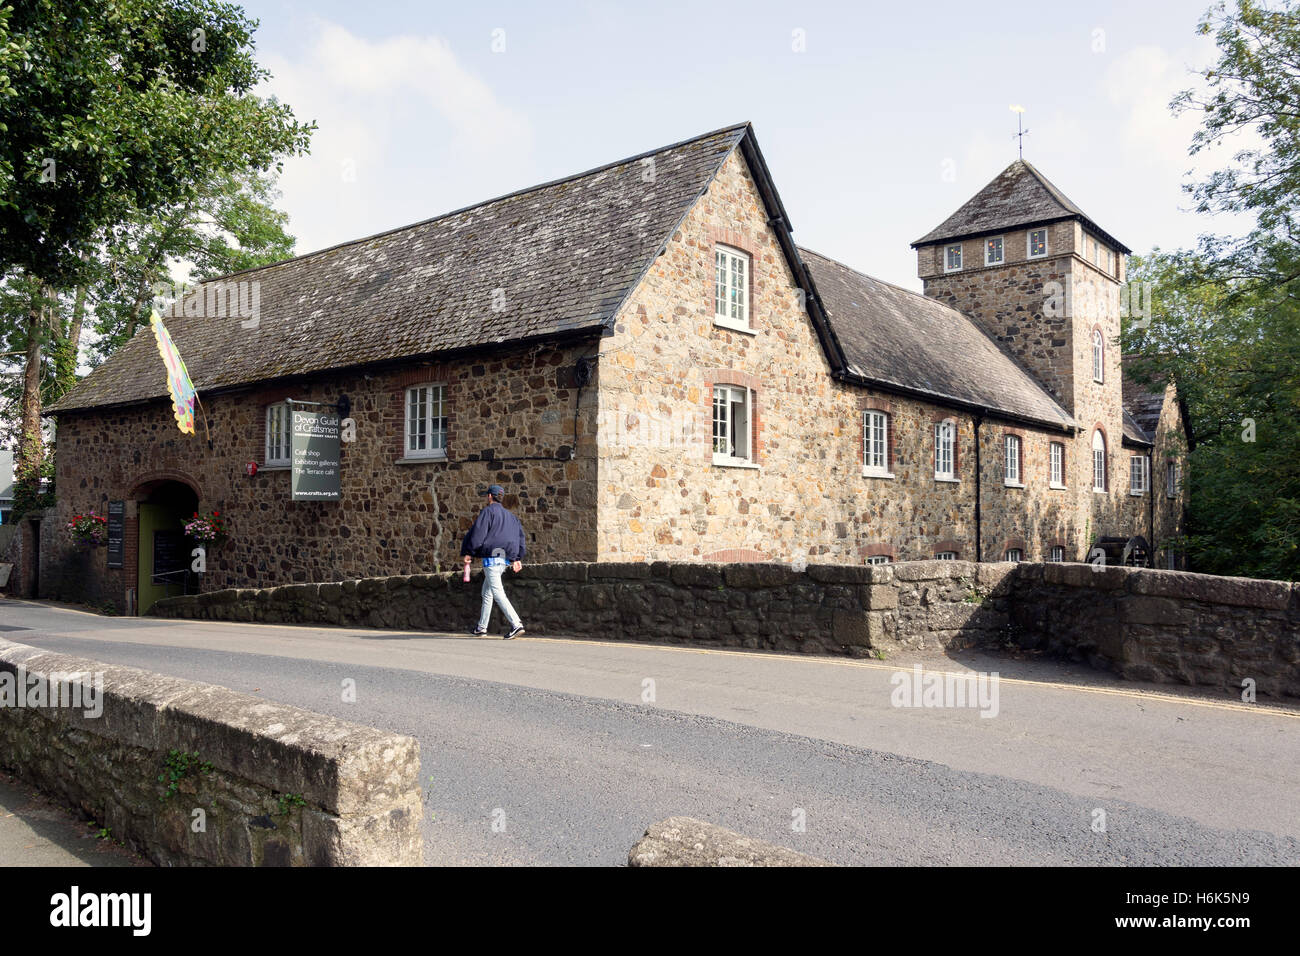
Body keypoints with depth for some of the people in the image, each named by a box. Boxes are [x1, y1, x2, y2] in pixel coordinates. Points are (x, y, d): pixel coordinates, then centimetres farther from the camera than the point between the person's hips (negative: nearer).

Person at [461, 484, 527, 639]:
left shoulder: (488, 511, -3)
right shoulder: (509, 515, 21)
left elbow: (478, 533, -12)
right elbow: (520, 535, 19)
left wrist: (468, 552, -7)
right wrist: (517, 558, 18)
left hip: (491, 557, -9)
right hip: (505, 558, 9)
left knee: (497, 592, -14)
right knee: (487, 592, 19)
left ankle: (516, 624, -25)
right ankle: (482, 626, 24)